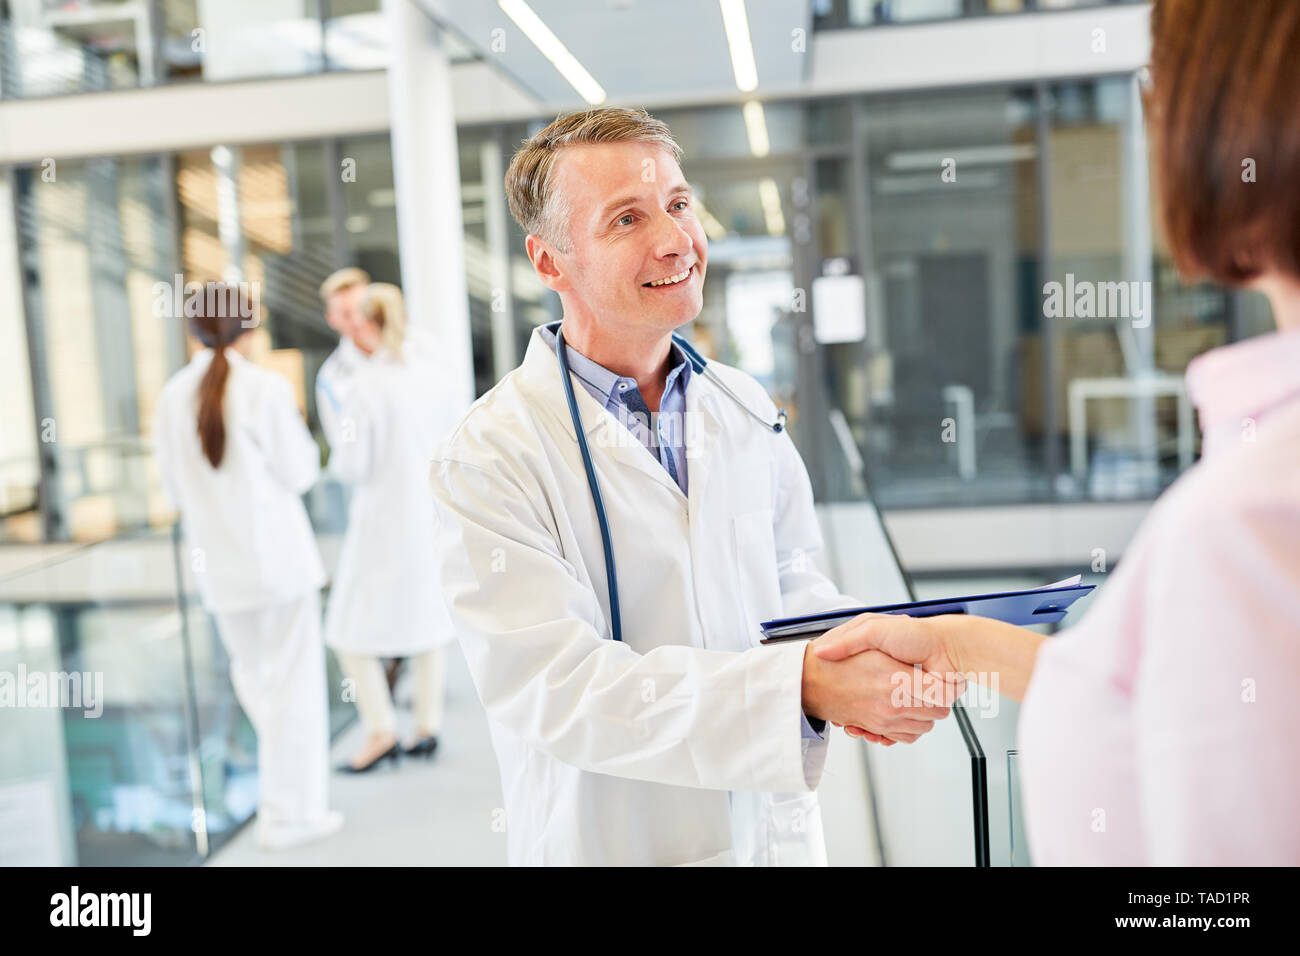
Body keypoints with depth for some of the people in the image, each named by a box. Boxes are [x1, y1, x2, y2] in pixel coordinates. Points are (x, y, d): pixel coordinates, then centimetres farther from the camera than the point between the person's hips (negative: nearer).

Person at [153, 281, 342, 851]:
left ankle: (285, 790, 37)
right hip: (278, 556, -5)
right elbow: (299, 473, -9)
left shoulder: (173, 396, -1)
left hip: (218, 563, 5)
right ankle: (291, 812, 12)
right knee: (294, 680, 6)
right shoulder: (265, 388, -15)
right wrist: (300, 431, 8)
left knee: (252, 672, 21)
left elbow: (174, 489, 6)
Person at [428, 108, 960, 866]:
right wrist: (806, 689, -33)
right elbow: (557, 689, -25)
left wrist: (864, 645, -14)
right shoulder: (491, 457, -18)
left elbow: (788, 580, 8)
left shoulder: (746, 407, 1)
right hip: (617, 842, -5)